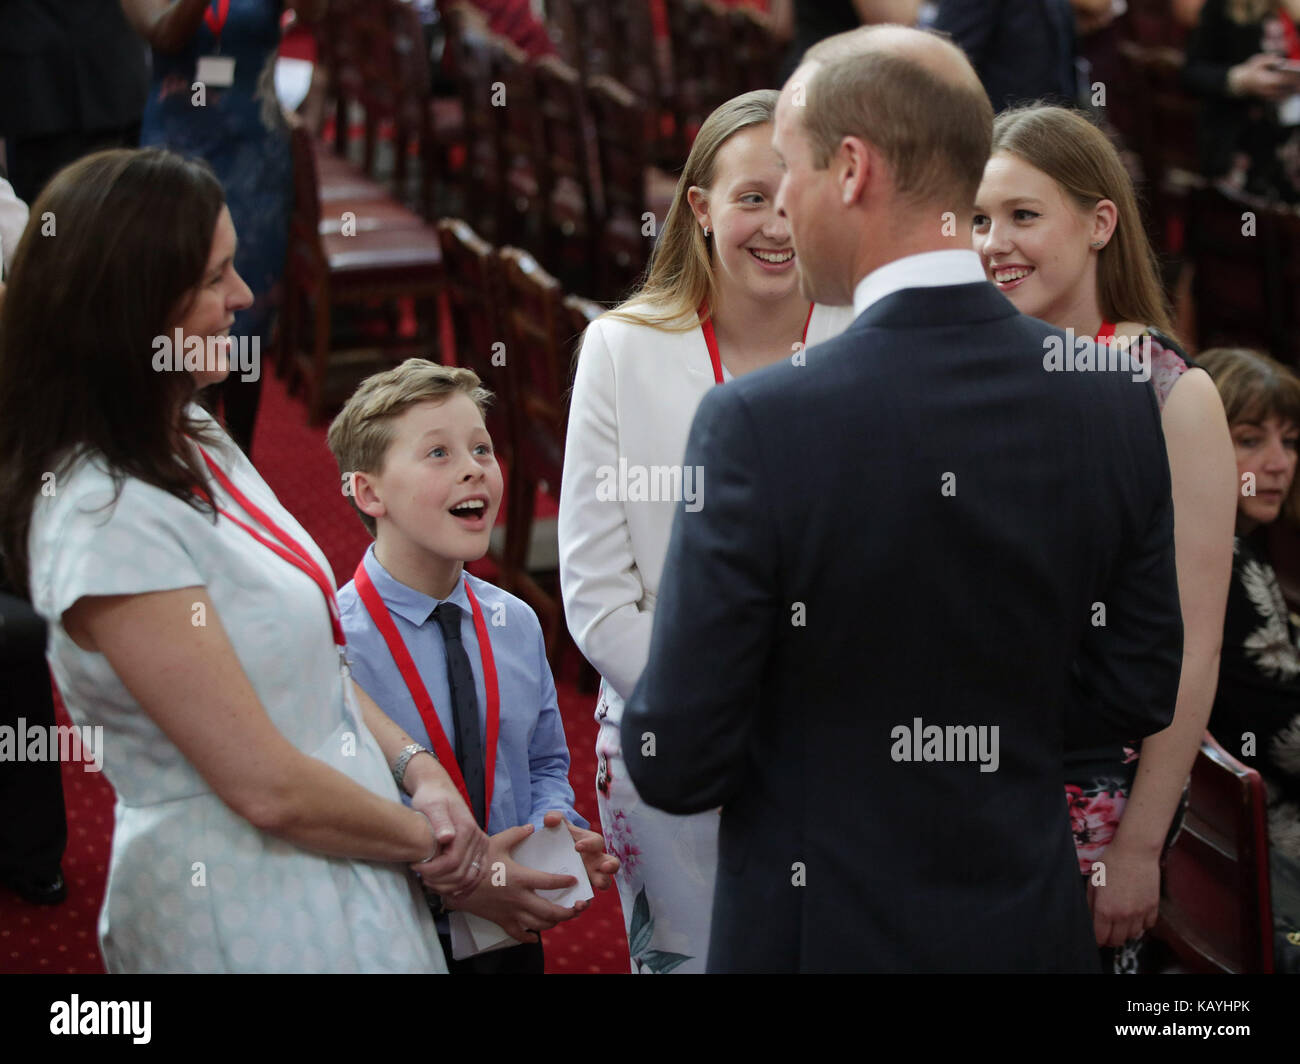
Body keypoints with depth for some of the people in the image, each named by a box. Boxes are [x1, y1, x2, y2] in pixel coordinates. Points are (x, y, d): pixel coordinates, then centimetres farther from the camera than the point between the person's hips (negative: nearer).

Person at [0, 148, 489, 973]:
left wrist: (419, 768, -4)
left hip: (338, 873, 8)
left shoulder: (195, 443, 5)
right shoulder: (105, 519, -24)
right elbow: (269, 788, -22)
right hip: (246, 912, -8)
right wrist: (426, 838, -8)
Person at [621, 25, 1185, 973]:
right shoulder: (1118, 406, -9)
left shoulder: (759, 425, -23)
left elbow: (676, 766, -18)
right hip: (1033, 928, 4)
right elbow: (1138, 697, 1)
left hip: (822, 931, -4)